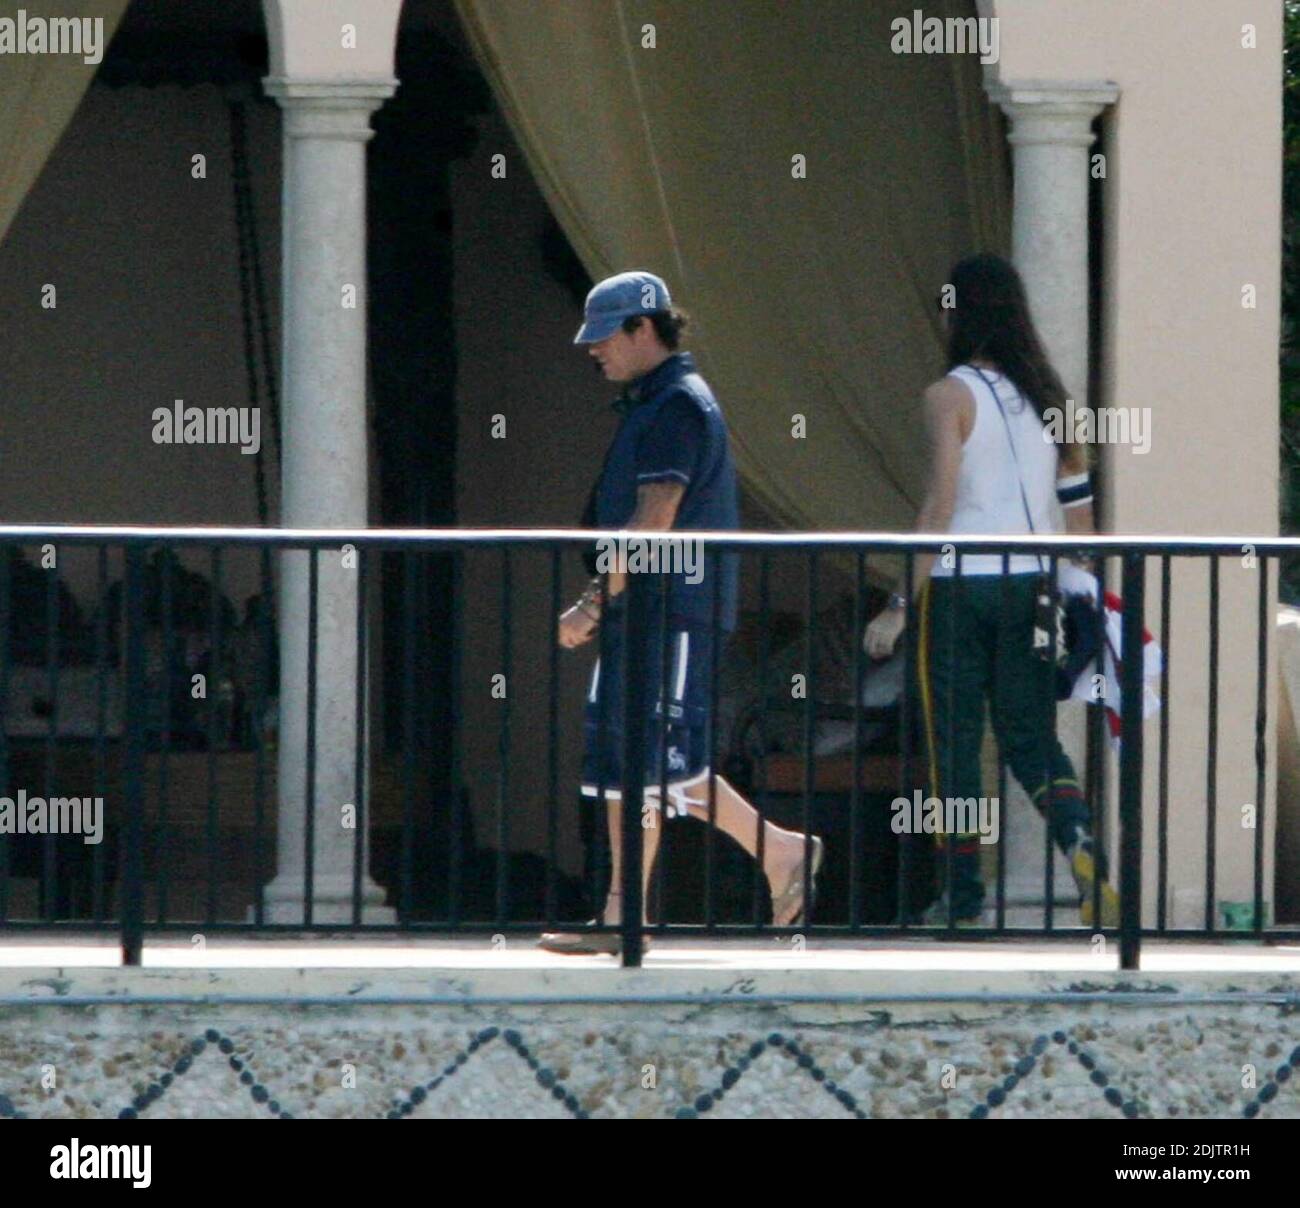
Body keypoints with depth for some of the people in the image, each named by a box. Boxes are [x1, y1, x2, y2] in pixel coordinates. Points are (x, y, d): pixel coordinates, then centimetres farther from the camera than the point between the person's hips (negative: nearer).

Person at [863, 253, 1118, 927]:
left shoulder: (950, 396, -9)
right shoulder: (1046, 395, 7)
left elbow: (940, 510, -15)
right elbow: (1078, 505, 8)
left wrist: (900, 606, -12)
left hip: (961, 586, -5)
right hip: (1032, 586, 5)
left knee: (954, 743, 6)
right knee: (1030, 737, 12)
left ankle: (965, 898, 8)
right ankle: (1080, 840, -15)